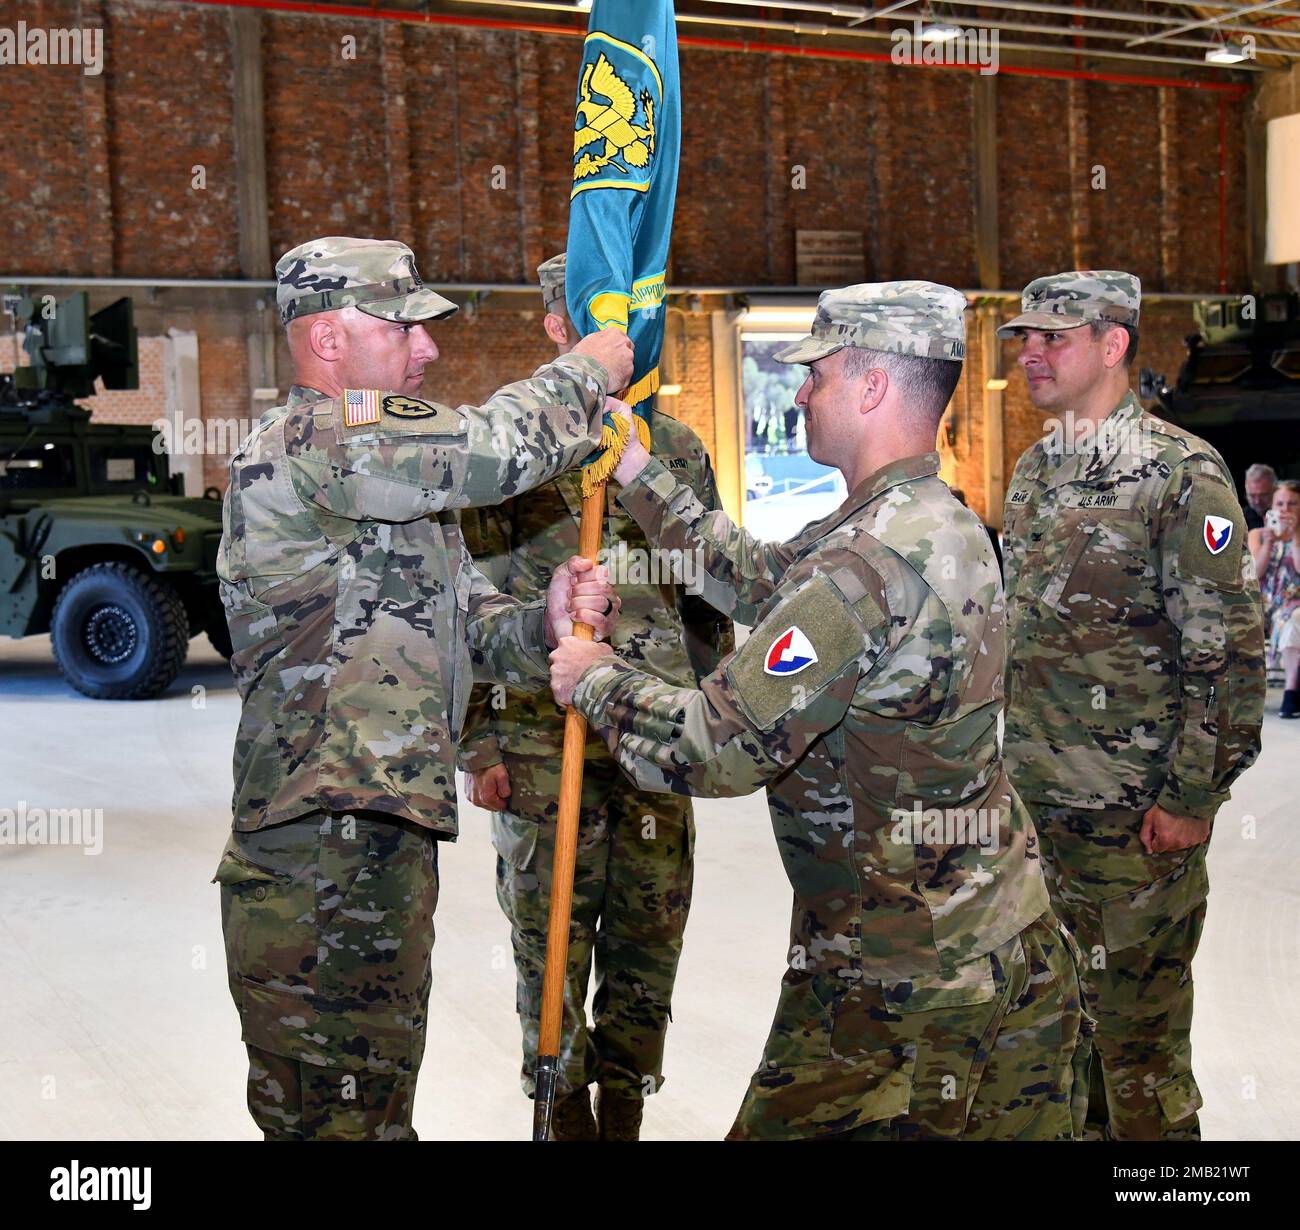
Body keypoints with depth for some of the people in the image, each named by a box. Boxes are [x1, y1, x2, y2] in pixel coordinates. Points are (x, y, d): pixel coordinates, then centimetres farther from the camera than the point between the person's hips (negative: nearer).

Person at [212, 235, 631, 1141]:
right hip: (317, 855, -10)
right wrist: (586, 373, -5)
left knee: (381, 1101, 19)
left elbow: (471, 619, 20)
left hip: (392, 846, 10)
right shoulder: (299, 447, -13)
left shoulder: (406, 488, 21)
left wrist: (543, 627, -3)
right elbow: (491, 449, -23)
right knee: (333, 1116, -3)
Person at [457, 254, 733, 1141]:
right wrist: (477, 743, -5)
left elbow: (709, 601, 16)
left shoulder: (679, 449, 10)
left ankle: (626, 1113, 25)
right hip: (542, 743, -3)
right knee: (552, 944, 4)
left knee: (647, 943, 9)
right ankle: (566, 1112, 22)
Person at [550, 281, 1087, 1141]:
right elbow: (758, 579, 17)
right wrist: (638, 473, 19)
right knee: (1021, 1127, 18)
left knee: (787, 1128, 4)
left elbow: (718, 750, -23)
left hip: (902, 981, -9)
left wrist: (597, 680, -5)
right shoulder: (947, 525, 7)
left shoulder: (869, 561, -23)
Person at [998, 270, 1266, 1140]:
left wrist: (1191, 799, -15)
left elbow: (1230, 650, -14)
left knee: (1137, 1020, 3)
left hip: (1137, 815, -7)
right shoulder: (1032, 473, 12)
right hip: (1035, 803, 7)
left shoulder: (1183, 473, -12)